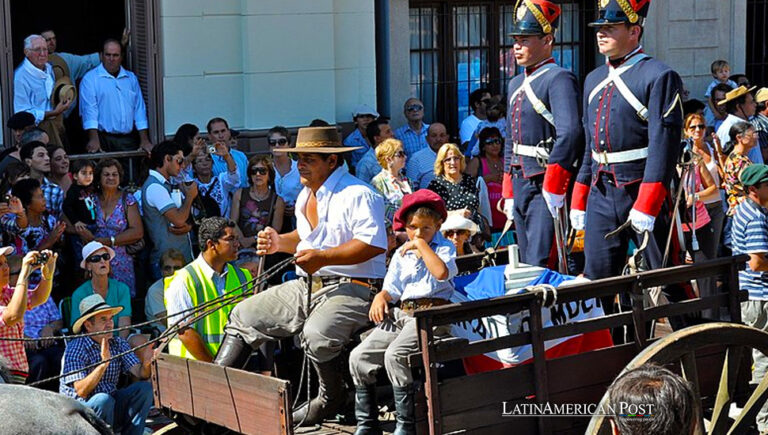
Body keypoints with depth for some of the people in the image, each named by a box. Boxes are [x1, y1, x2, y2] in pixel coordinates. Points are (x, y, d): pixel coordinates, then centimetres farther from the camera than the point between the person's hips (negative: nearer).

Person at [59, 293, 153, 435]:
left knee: (145, 388, -14)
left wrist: (146, 364, -31)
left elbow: (139, 373, -7)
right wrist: (104, 363, -33)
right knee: (104, 399, -35)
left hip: (111, 407, 6)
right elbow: (81, 391, -23)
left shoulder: (119, 344, 3)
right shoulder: (75, 348, -13)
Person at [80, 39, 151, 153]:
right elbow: (89, 109, -9)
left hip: (129, 140, 4)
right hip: (104, 139, -4)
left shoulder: (131, 78, 16)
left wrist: (144, 140, 5)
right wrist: (94, 139, -20)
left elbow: (139, 109, 13)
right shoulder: (90, 79, 1)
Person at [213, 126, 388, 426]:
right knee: (243, 316, 5)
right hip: (307, 287, 9)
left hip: (351, 289, -9)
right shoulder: (306, 195, 18)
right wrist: (280, 242, 11)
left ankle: (331, 400, -9)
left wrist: (323, 257, -27)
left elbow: (375, 244, -24)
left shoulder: (358, 194, -13)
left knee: (316, 333, -36)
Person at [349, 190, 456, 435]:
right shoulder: (401, 254, 22)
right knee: (359, 356, -8)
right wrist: (380, 297, -2)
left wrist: (421, 245, -13)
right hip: (402, 313, 7)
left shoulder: (444, 247, 3)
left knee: (395, 355, -31)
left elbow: (442, 272, -20)